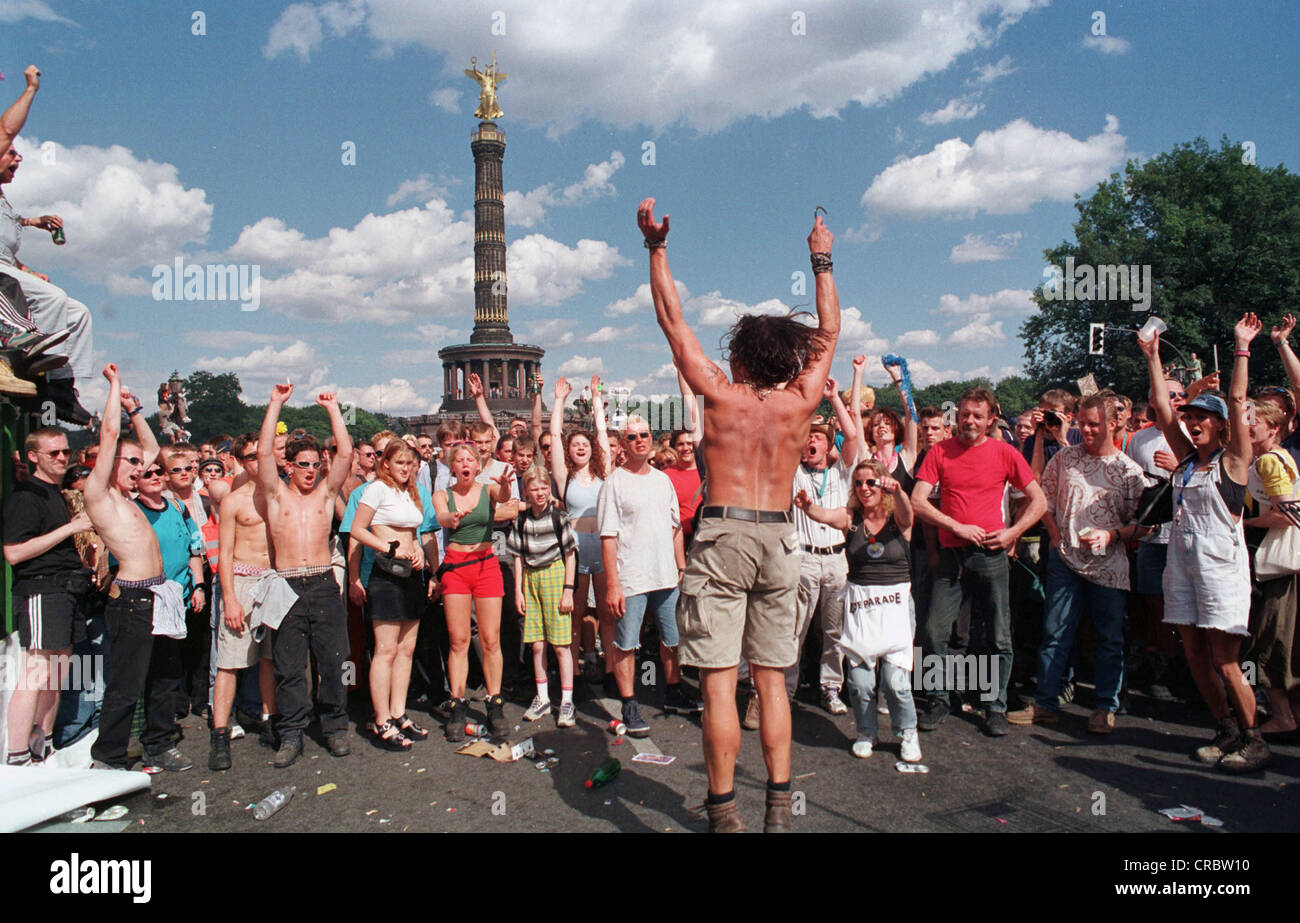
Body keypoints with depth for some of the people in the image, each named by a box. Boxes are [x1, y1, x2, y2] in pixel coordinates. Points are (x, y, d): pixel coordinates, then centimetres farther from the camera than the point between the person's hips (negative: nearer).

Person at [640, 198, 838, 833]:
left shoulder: (721, 396, -4)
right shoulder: (799, 402, 3)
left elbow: (673, 322, 2)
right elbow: (828, 333, 19)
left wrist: (656, 246, 8)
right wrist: (823, 263, 29)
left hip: (723, 535, -4)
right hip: (779, 537, 4)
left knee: (719, 680, -1)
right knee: (771, 678, 12)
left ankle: (724, 812, 3)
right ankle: (779, 806, 17)